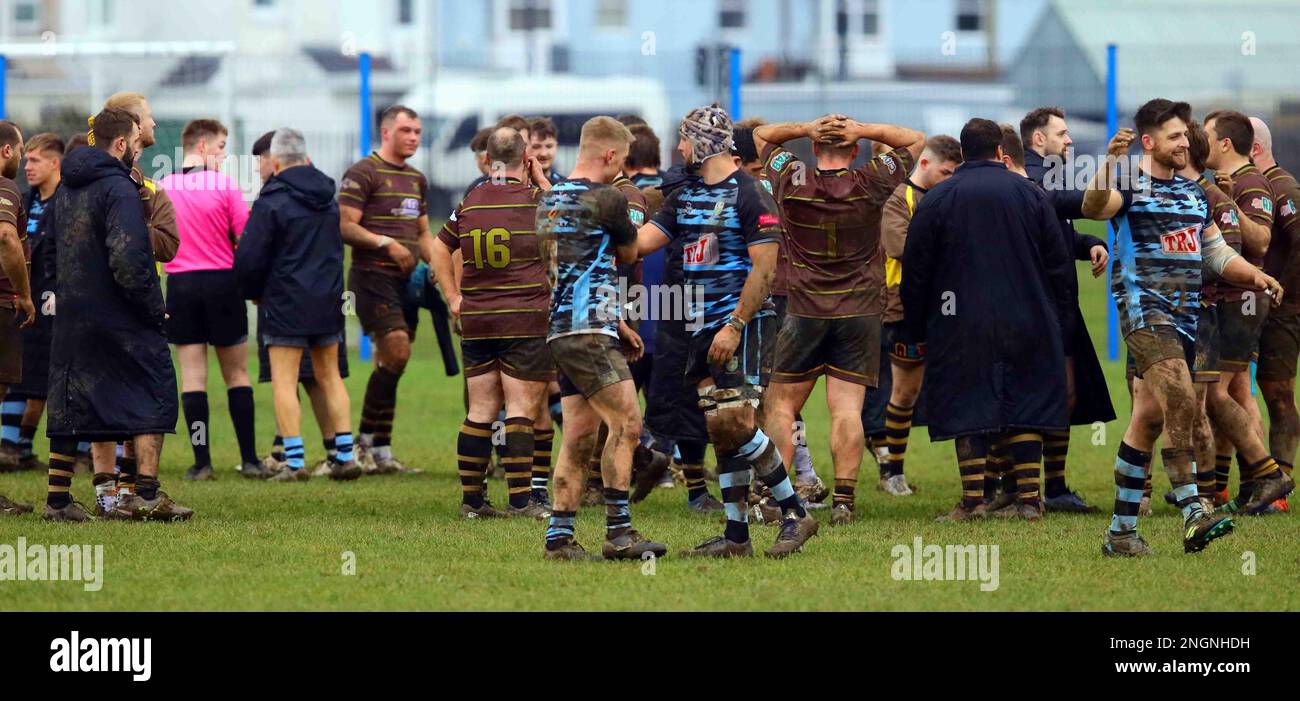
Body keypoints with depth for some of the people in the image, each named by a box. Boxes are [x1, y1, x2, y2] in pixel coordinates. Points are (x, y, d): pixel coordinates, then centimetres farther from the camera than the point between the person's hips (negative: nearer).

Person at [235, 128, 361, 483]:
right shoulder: (328, 197, 9)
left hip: (286, 304, -6)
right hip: (329, 300, 6)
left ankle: (294, 460, -9)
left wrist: (252, 292, 6)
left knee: (284, 383, -3)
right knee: (330, 377, 14)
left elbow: (249, 256, -12)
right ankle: (345, 456, 12)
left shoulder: (271, 201, -12)